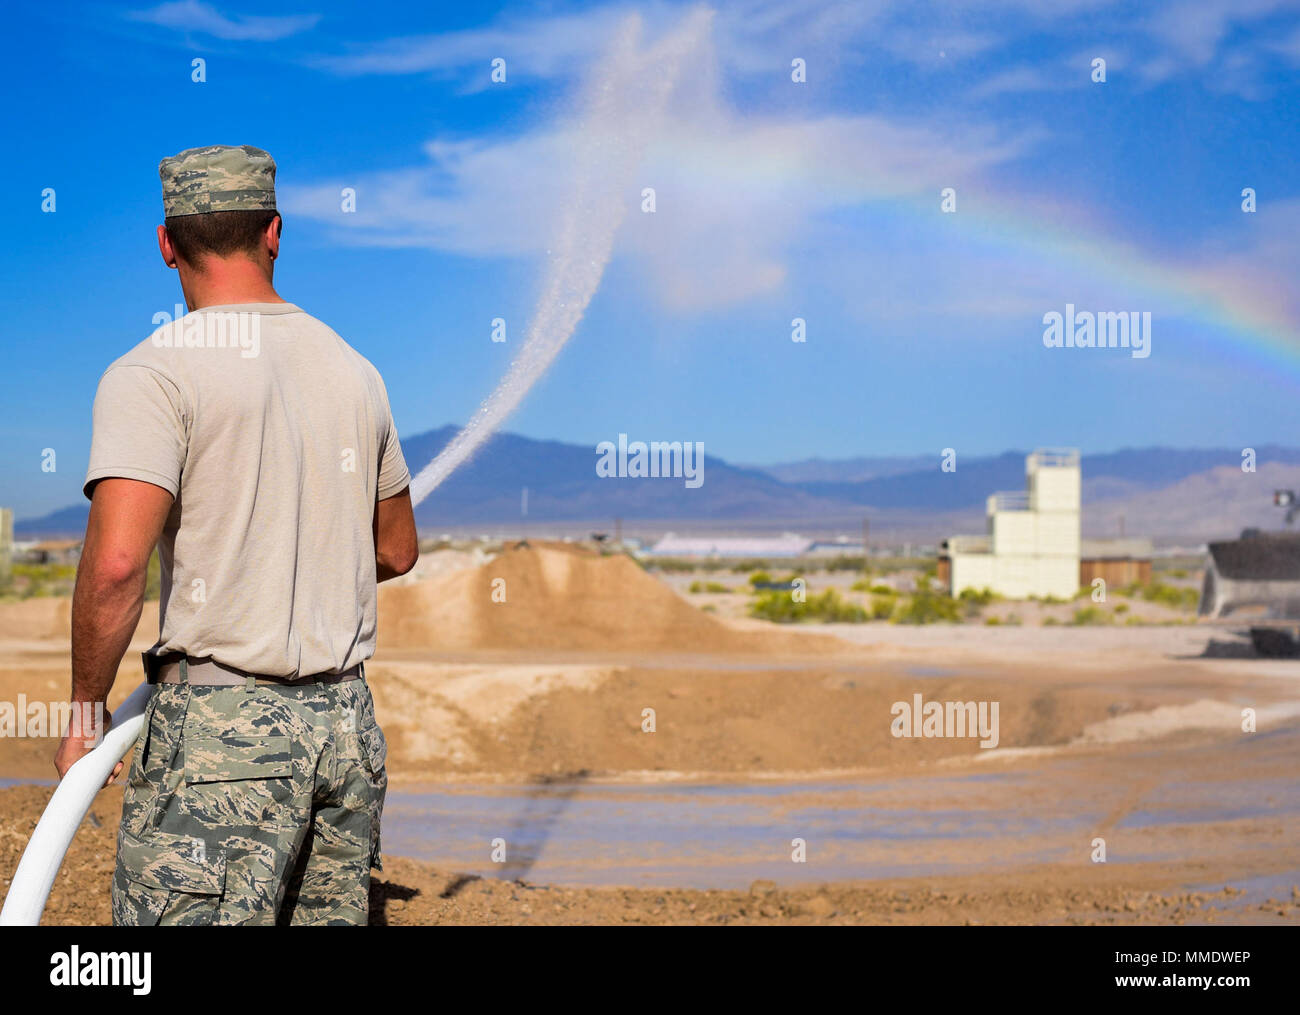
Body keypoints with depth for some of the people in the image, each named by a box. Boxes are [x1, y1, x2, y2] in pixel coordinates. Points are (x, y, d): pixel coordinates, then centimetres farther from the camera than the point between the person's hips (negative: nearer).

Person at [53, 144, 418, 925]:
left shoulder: (155, 373, -8)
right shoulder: (354, 371, 10)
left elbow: (117, 562, -20)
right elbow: (396, 552, 21)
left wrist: (87, 710, -7)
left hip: (222, 722, -6)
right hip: (348, 718, 6)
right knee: (330, 913, 14)